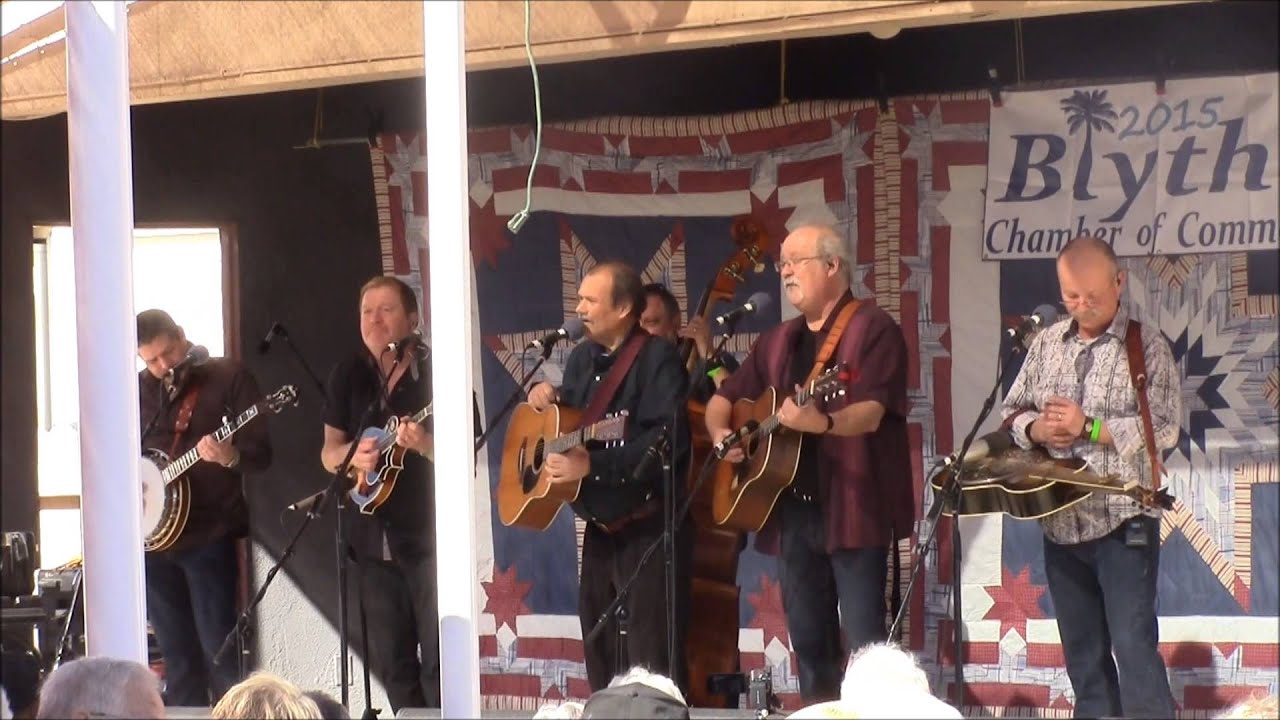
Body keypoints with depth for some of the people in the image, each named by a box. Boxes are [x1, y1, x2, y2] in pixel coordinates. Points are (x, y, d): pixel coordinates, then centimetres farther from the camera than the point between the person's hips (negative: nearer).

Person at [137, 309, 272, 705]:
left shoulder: (229, 377, -3)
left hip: (209, 536, -5)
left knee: (219, 651, -9)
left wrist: (230, 457, -28)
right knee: (177, 654, 10)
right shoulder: (139, 389, 12)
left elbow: (261, 453, -8)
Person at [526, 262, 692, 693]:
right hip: (599, 527, 9)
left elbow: (669, 439, -25)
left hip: (648, 527, -9)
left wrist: (593, 464, -27)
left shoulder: (657, 359, -12)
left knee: (651, 660, -11)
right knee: (601, 652, 13)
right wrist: (546, 400, 5)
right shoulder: (582, 357, 13)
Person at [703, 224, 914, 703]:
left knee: (864, 643, -10)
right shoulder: (778, 341, 17)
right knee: (807, 639, 10)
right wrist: (720, 434, 1)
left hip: (852, 507, -7)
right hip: (793, 509, 7)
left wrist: (823, 422, -37)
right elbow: (724, 399, 22)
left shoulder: (872, 329, -5)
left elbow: (871, 412, -18)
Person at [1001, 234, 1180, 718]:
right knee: (1082, 652, 11)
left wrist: (1089, 428, -19)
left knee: (1134, 647, -9)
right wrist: (1036, 428, -8)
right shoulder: (1047, 343, 10)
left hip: (1123, 521, -5)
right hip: (1061, 523, 5)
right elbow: (1013, 411, 15)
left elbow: (1164, 428, -12)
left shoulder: (1146, 345, -5)